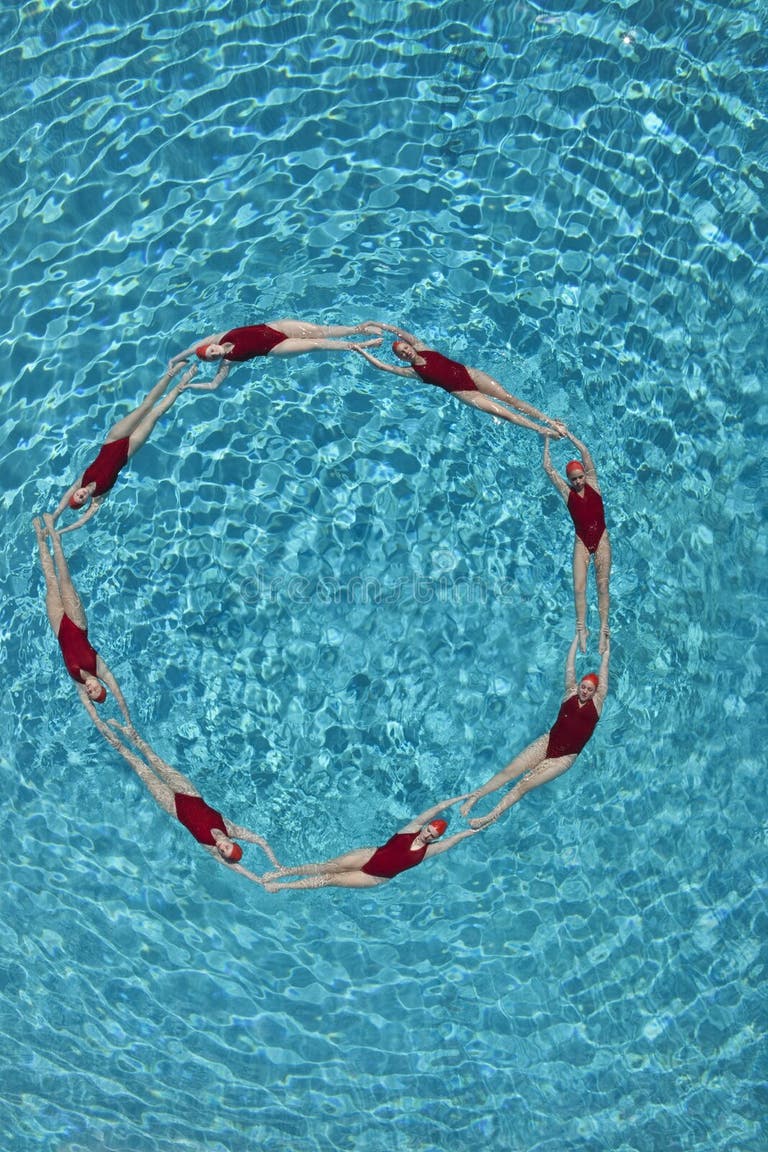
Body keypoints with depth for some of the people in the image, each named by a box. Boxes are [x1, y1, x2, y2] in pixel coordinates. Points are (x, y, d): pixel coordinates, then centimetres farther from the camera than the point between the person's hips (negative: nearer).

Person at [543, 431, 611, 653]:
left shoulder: (592, 484, 3)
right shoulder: (567, 492, 3)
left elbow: (586, 454, -2)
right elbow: (548, 469, 3)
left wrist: (568, 434, 3)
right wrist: (547, 441, 9)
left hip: (601, 540, 0)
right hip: (581, 543, 0)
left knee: (603, 586, -6)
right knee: (579, 587, -11)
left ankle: (604, 629, -8)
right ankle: (581, 628, -10)